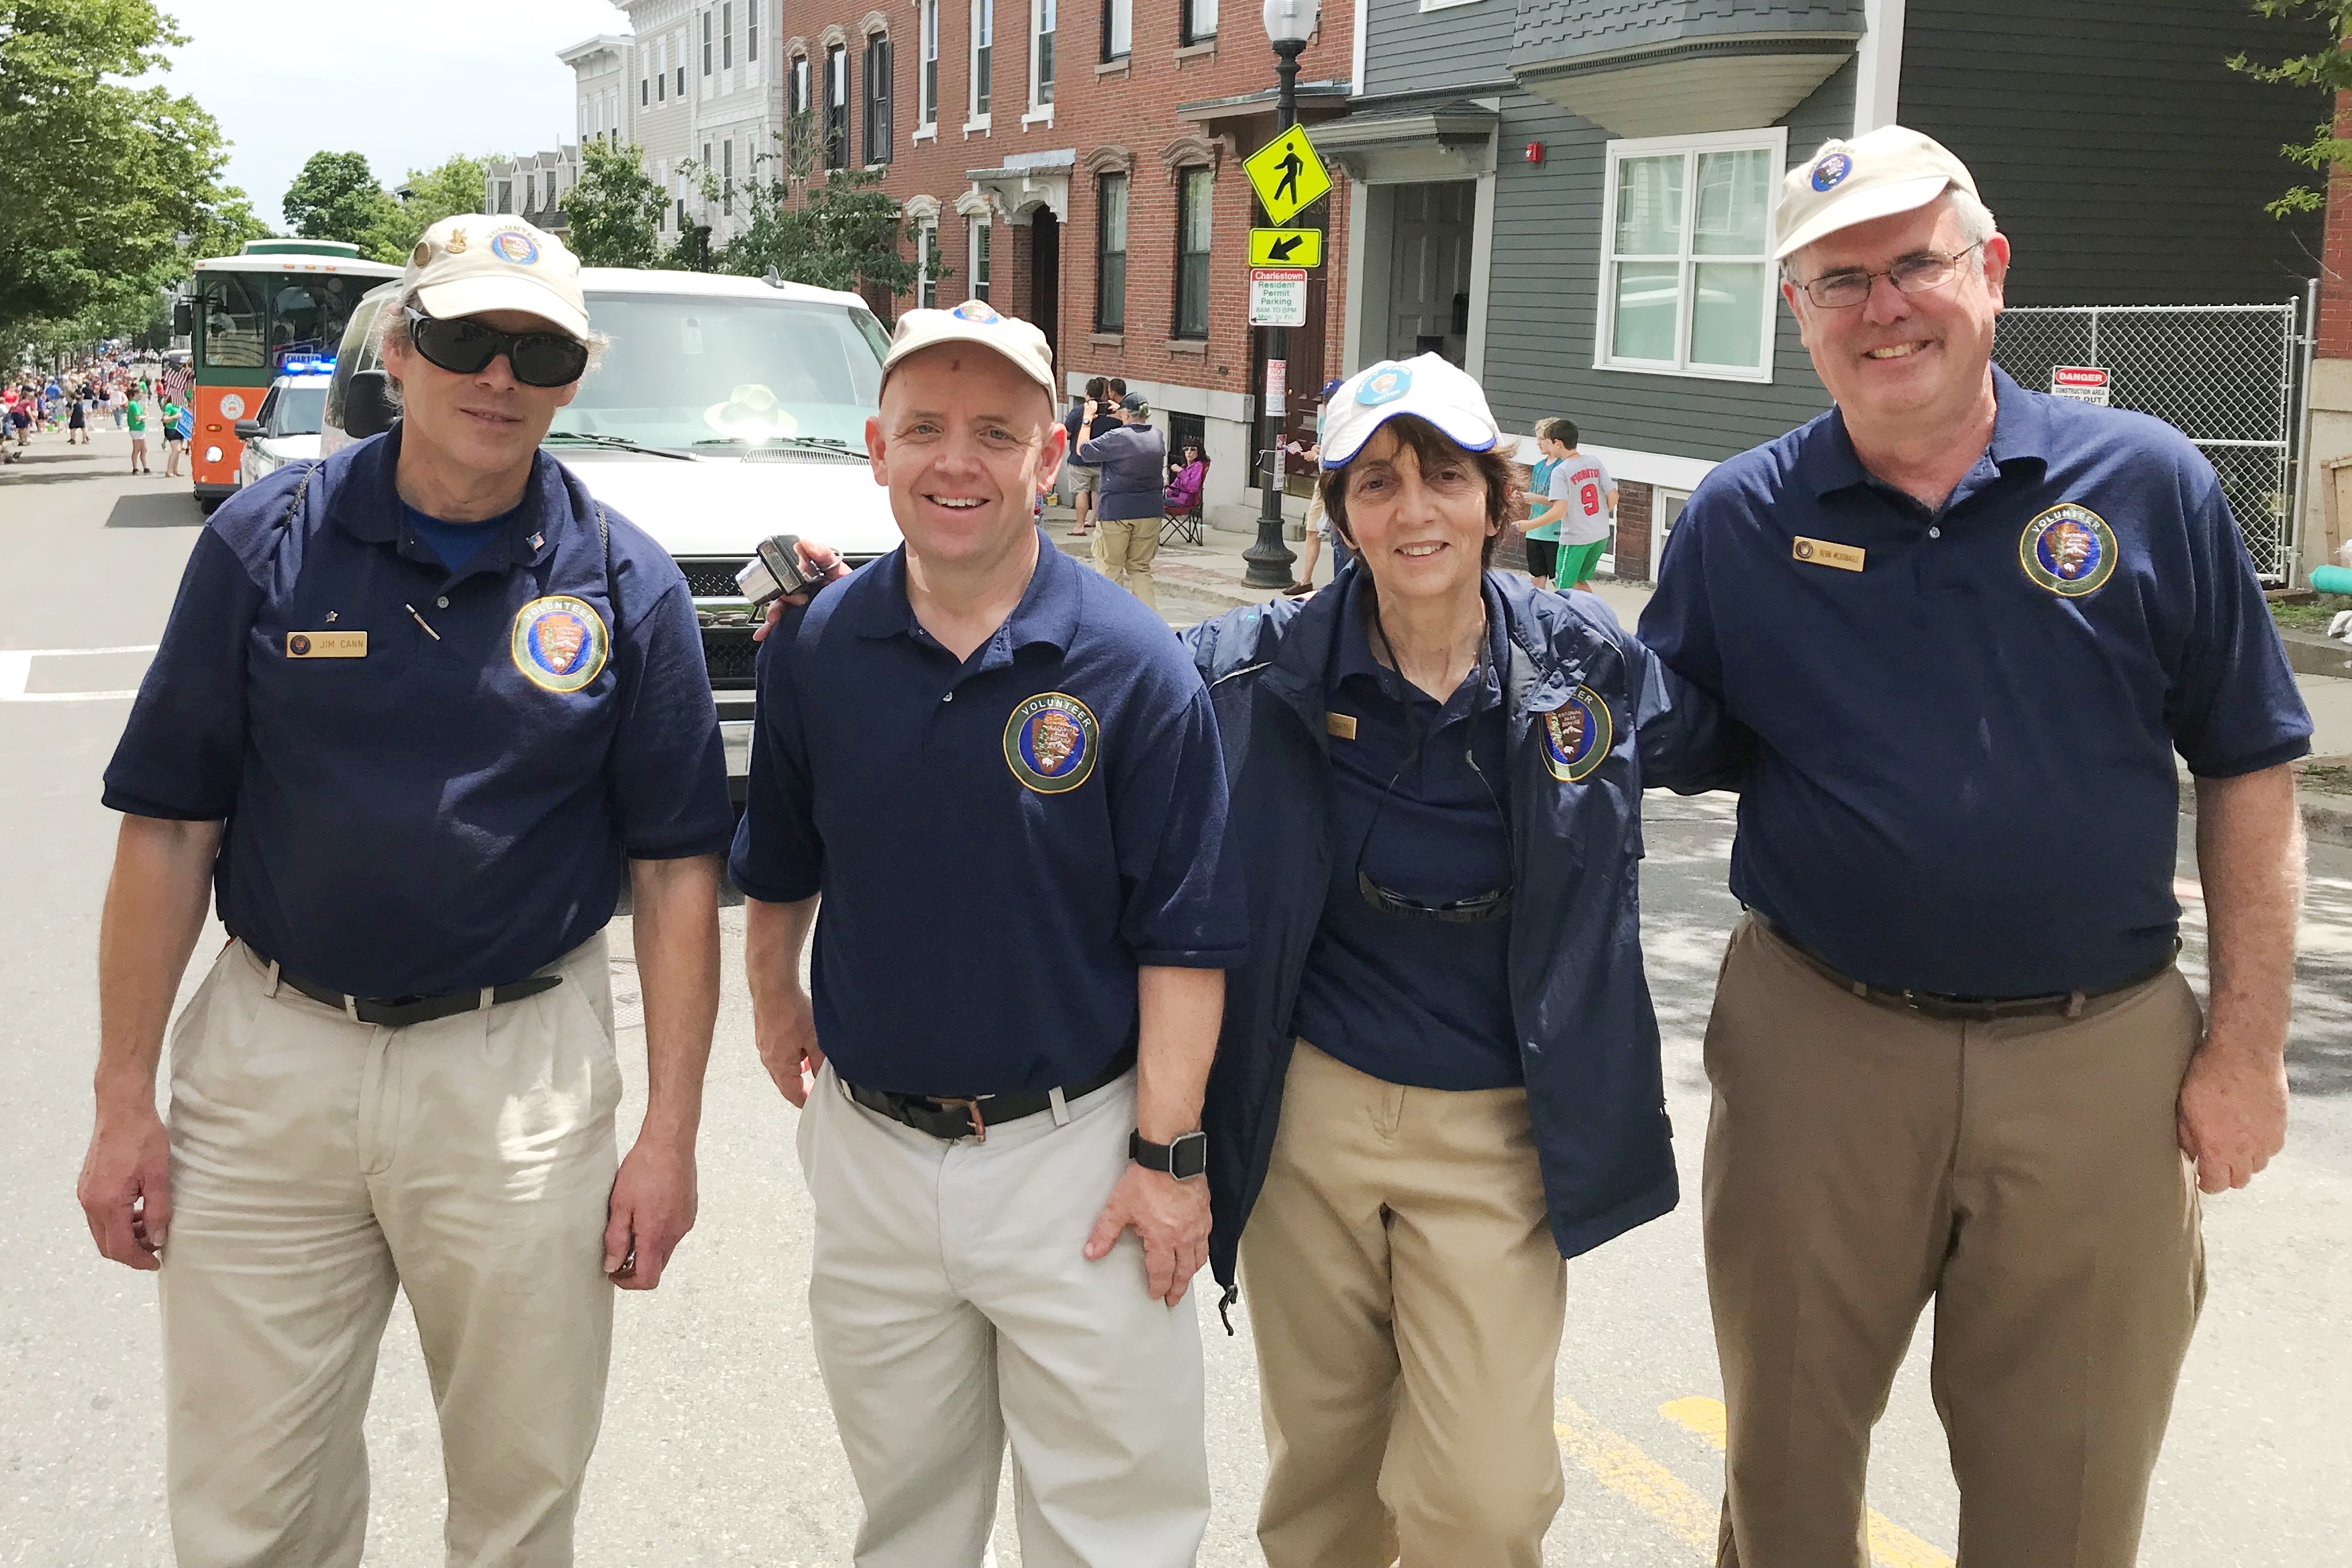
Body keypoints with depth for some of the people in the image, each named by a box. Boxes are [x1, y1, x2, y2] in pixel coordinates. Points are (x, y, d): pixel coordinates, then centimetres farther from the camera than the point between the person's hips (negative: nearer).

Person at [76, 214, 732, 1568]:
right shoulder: (268, 540, -2)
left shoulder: (624, 582, -2)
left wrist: (671, 1134, -5)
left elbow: (676, 871, -1)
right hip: (271, 1059, 1)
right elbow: (171, 830, 0)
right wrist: (125, 1100, -3)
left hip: (521, 1074, 0)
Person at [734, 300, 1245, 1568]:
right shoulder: (816, 647, -2)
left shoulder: (1132, 666, -12)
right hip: (868, 1150, 3)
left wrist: (1166, 1152, -13)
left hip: (1075, 1154, -3)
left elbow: (1183, 933, -11)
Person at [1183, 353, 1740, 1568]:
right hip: (1308, 1115, 1)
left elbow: (1741, 745, 14)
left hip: (1495, 1131, 0)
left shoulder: (1592, 664, -4)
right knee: (1319, 1467, 14)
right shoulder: (1263, 668, -7)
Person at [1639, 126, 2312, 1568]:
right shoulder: (1740, 520, 1)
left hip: (2096, 1059, 0)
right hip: (1819, 1045, 1)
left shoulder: (2147, 484, -2)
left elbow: (2247, 774, 2)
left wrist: (2248, 1043, 0)